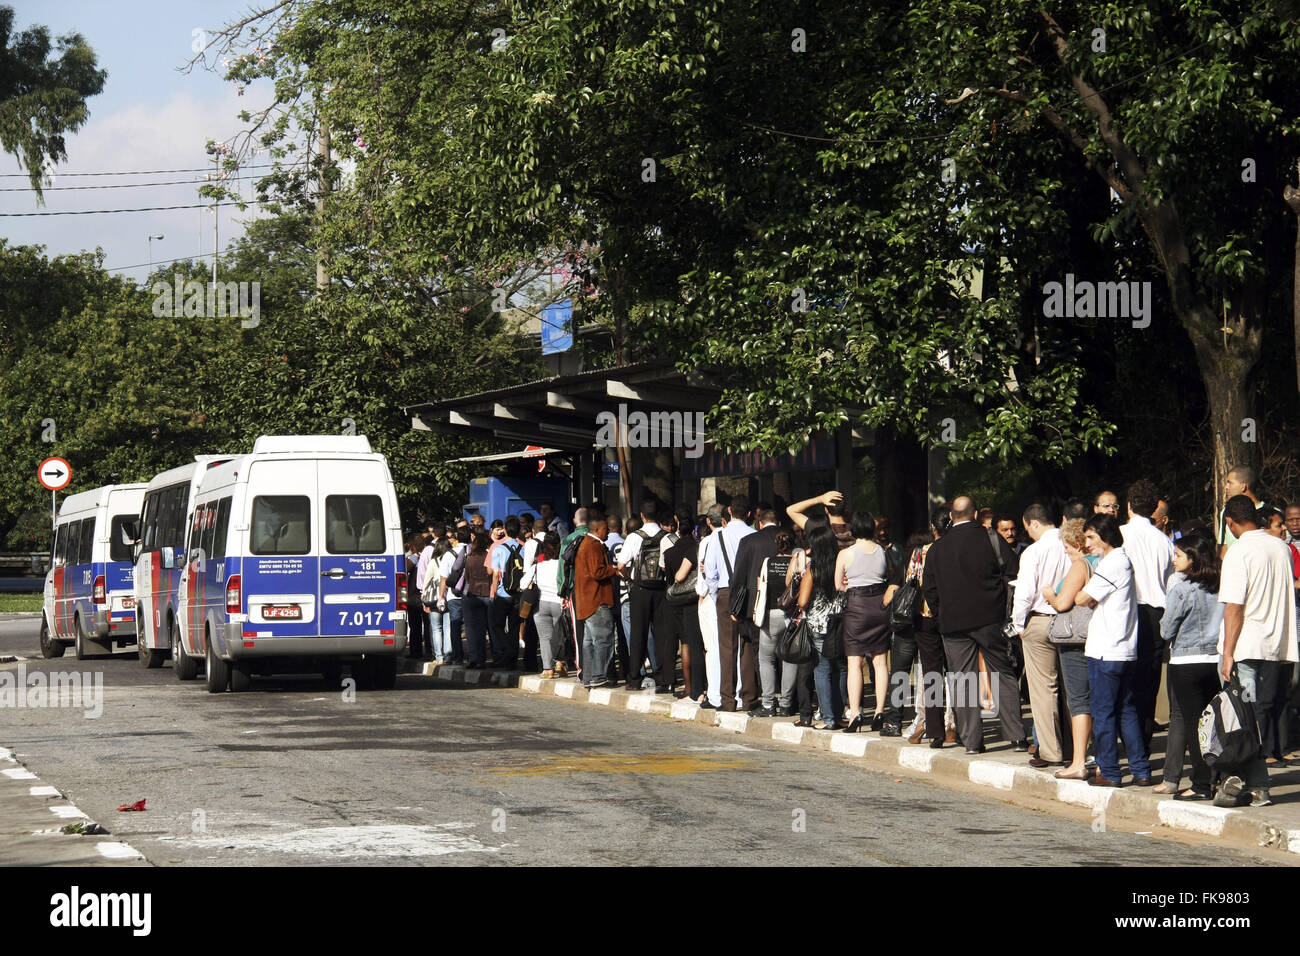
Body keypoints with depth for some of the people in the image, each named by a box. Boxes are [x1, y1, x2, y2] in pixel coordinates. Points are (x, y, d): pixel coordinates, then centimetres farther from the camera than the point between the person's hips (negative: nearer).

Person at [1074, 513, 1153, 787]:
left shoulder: (1112, 564, -14)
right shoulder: (1124, 561, 16)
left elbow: (1082, 599, -13)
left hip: (1106, 651, -9)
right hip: (1126, 650, 9)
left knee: (1102, 712, -2)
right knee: (1126, 710, 12)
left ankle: (1108, 772, 1)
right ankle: (1141, 771, 11)